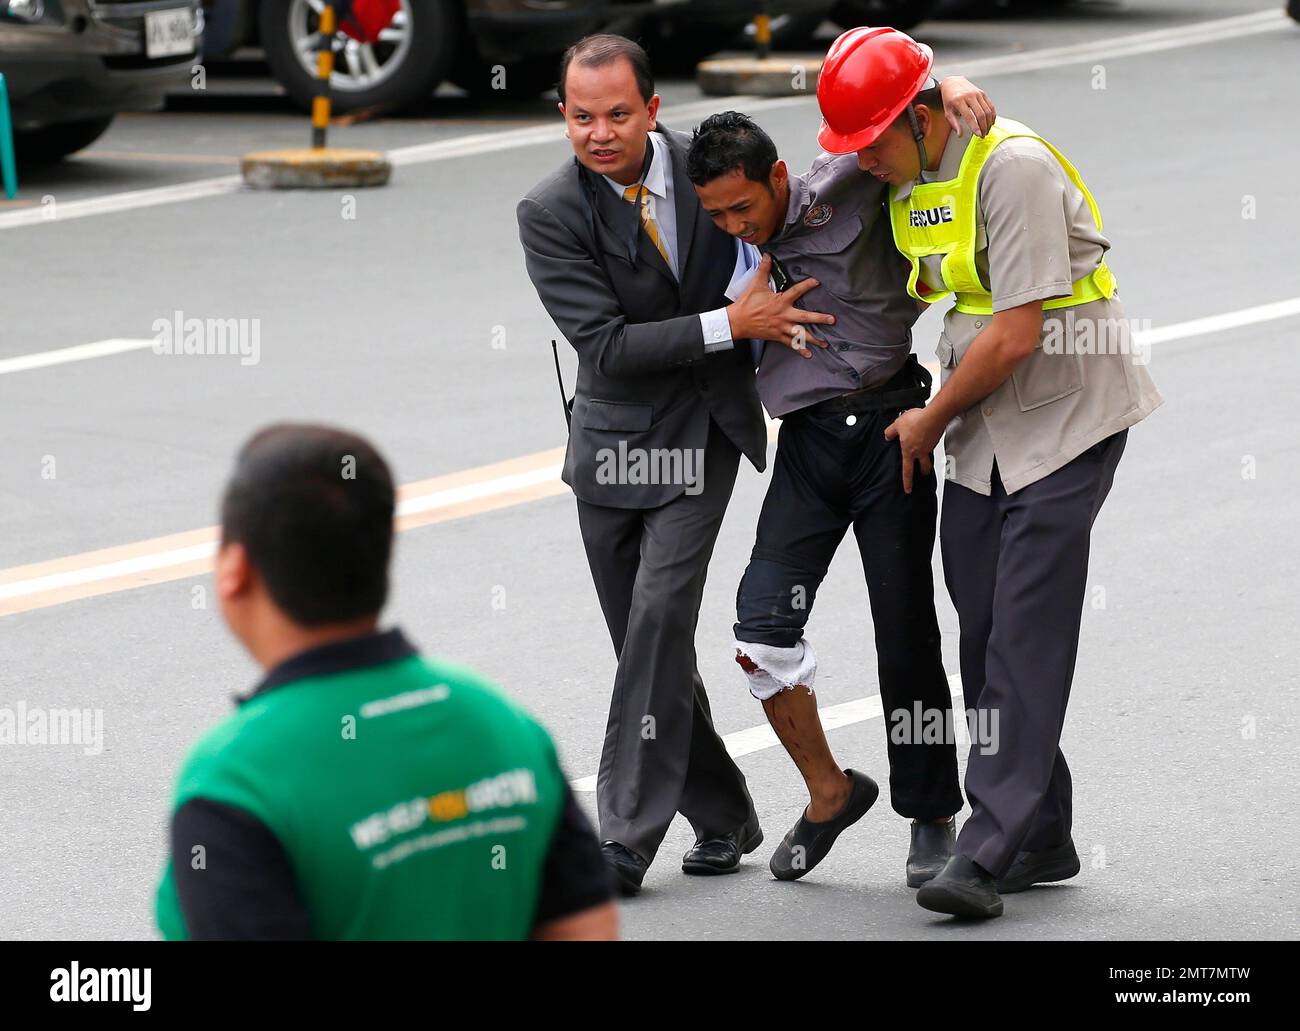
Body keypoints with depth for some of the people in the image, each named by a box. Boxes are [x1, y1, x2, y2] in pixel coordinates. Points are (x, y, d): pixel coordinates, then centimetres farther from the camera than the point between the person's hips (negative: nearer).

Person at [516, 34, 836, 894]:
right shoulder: (550, 214, -13)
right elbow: (605, 345, -19)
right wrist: (729, 324, -23)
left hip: (704, 430, -1)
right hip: (613, 435, 1)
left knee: (660, 617, -15)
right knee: (645, 638, 7)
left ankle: (627, 838, -15)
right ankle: (722, 816, 24)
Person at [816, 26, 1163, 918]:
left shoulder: (1012, 166, -21)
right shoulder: (906, 179, 6)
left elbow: (1016, 334, -22)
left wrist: (929, 422, -9)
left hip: (1066, 417, -8)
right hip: (982, 430, 8)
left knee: (1026, 635, -13)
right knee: (985, 634, 5)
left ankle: (989, 853, -17)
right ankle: (1042, 840, 15)